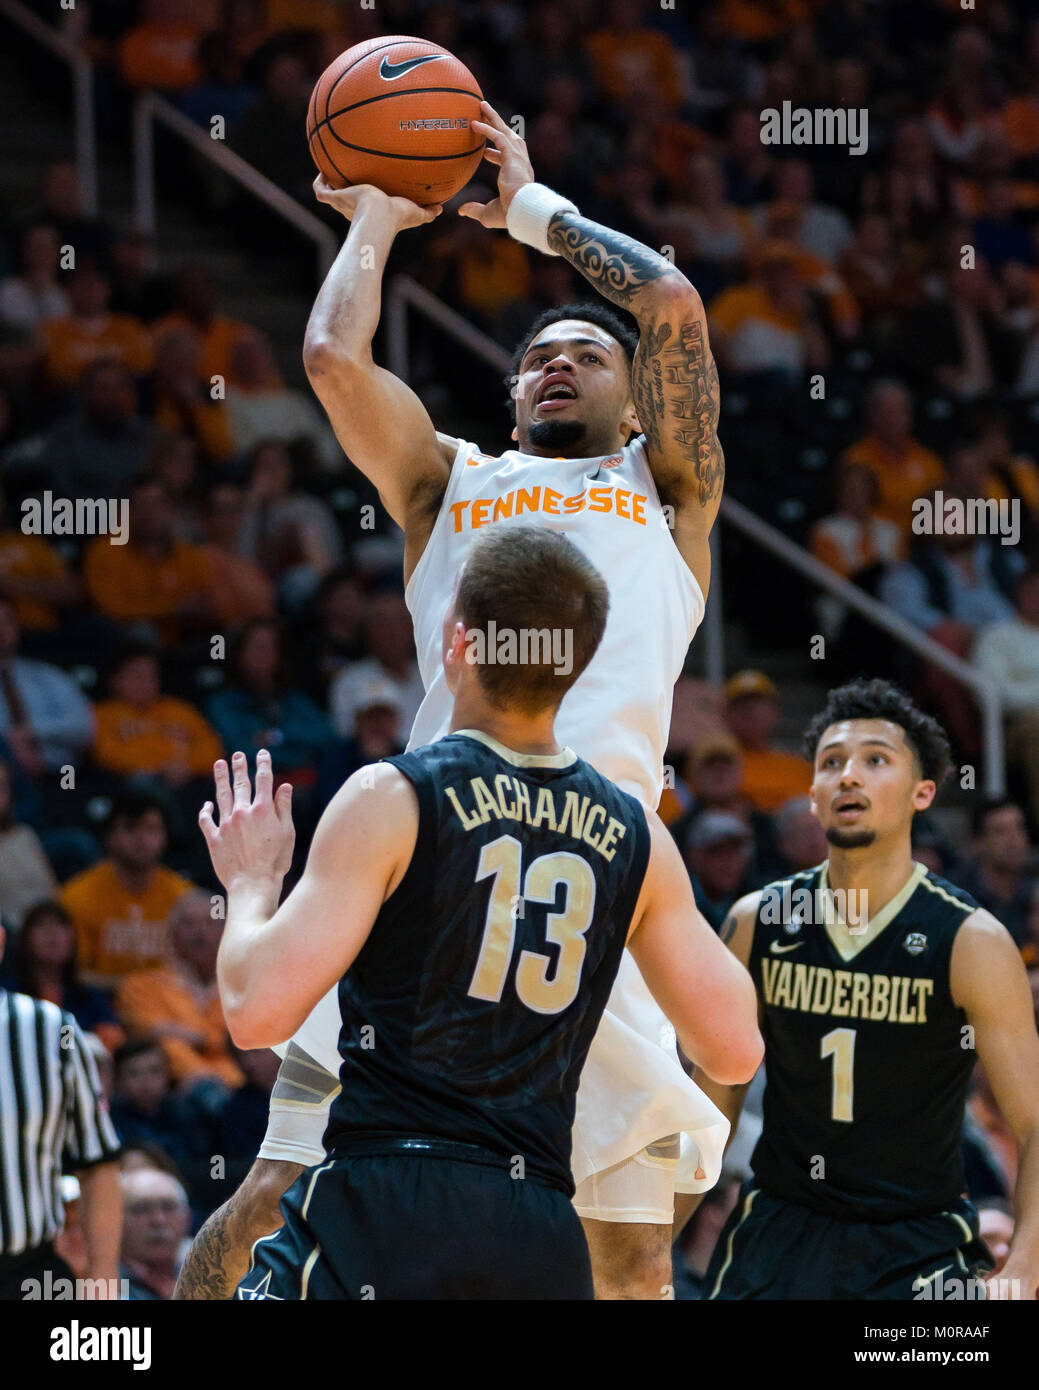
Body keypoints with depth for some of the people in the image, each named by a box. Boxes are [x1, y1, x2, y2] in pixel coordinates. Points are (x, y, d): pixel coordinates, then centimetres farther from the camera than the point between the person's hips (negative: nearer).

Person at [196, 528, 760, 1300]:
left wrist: (252, 884, 10)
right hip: (542, 1237, 5)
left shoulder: (392, 800, -4)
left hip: (380, 1208, -4)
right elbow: (735, 1049, 13)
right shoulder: (637, 837, 9)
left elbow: (259, 1011, -10)